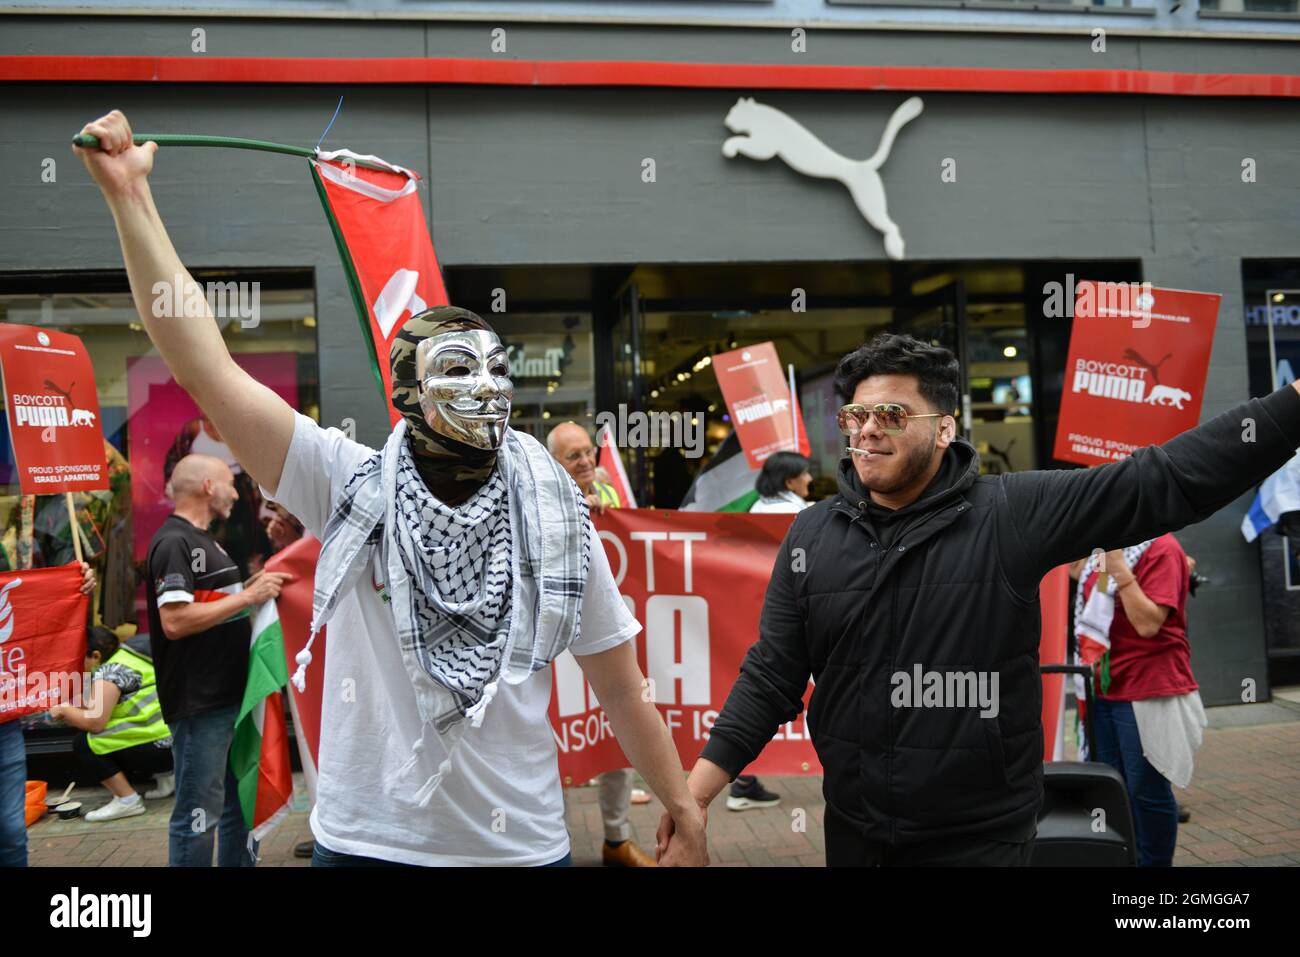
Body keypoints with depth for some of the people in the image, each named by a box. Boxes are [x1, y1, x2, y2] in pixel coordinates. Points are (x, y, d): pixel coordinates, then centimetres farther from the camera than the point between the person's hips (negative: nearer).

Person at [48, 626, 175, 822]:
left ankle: (127, 800, -4)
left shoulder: (109, 671, -12)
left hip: (162, 746, -10)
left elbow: (95, 722, -16)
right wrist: (74, 710, 16)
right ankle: (166, 775, 17)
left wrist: (64, 711, 0)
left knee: (84, 744, -5)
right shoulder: (124, 657, 17)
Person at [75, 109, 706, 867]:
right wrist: (130, 196, -16)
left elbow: (623, 691, 2)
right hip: (367, 840, 0)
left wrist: (686, 814, 3)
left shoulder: (554, 519, -4)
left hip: (522, 842, 1)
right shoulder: (354, 489, -7)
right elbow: (209, 368, -14)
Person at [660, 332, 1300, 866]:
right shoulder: (811, 536, -2)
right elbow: (770, 676, -1)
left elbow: (1167, 480, -13)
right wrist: (696, 792, -6)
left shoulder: (1012, 516, -10)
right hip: (852, 829, 3)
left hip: (980, 835, -3)